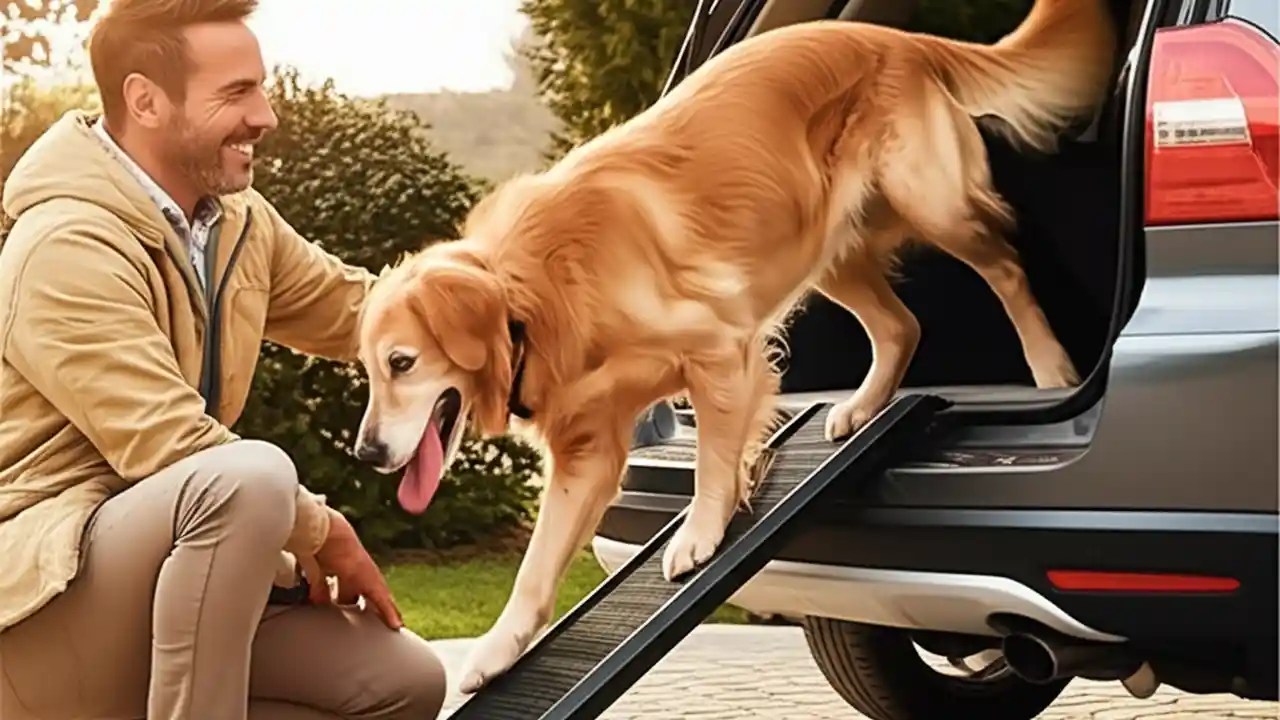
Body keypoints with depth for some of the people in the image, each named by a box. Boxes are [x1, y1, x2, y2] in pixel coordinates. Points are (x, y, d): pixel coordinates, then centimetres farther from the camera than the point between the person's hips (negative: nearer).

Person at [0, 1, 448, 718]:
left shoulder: (237, 218, 8)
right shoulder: (68, 247, -20)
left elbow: (356, 309, 19)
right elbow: (171, 449, -25)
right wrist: (323, 533, -14)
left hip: (171, 560, 9)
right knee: (252, 474, -35)